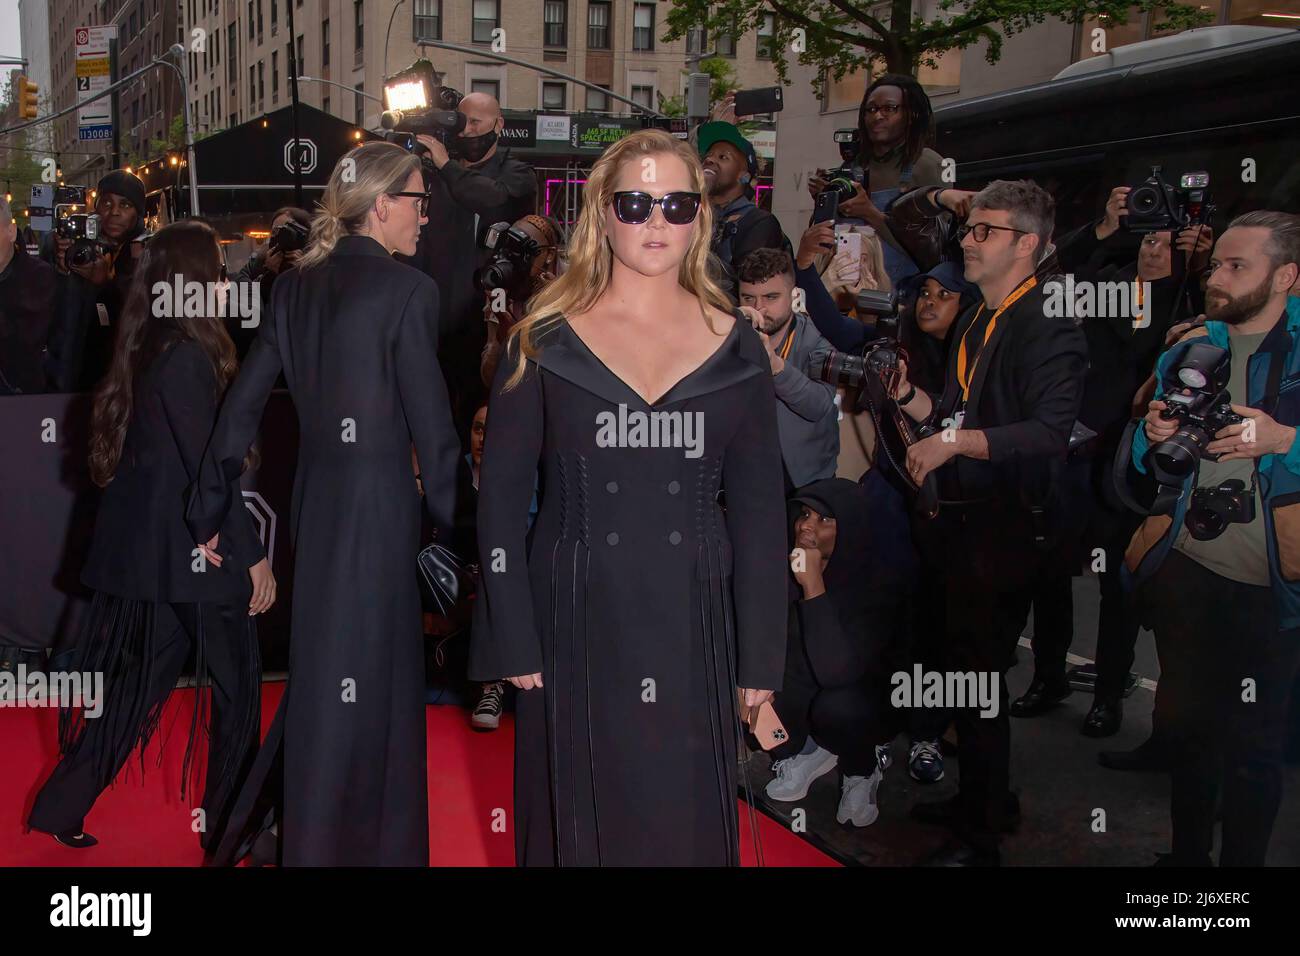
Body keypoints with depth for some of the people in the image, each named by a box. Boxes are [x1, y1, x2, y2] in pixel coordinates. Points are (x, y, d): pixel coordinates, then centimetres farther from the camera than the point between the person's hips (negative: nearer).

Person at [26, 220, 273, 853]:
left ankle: (63, 805, 22)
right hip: (193, 555, -9)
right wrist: (253, 556, -15)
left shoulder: (145, 351, 9)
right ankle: (228, 824, 16)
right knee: (236, 686, 5)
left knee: (137, 682, 17)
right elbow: (208, 470, -20)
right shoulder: (188, 356, -18)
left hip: (143, 551, 9)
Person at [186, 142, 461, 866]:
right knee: (359, 681, 4)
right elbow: (432, 425, -13)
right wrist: (456, 526, -3)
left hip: (314, 493, 7)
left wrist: (212, 510, 16)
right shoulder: (408, 290, -11)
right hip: (379, 500, -7)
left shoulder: (296, 286, 9)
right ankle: (326, 842, 15)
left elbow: (243, 404, 10)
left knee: (324, 673, 21)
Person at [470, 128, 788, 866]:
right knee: (577, 824, 10)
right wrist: (513, 640, -6)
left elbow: (760, 511, 5)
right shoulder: (547, 341, -1)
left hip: (690, 627, 2)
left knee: (686, 825, 11)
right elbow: (501, 497, -1)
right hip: (574, 622, -1)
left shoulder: (736, 349, 4)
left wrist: (760, 659, 2)